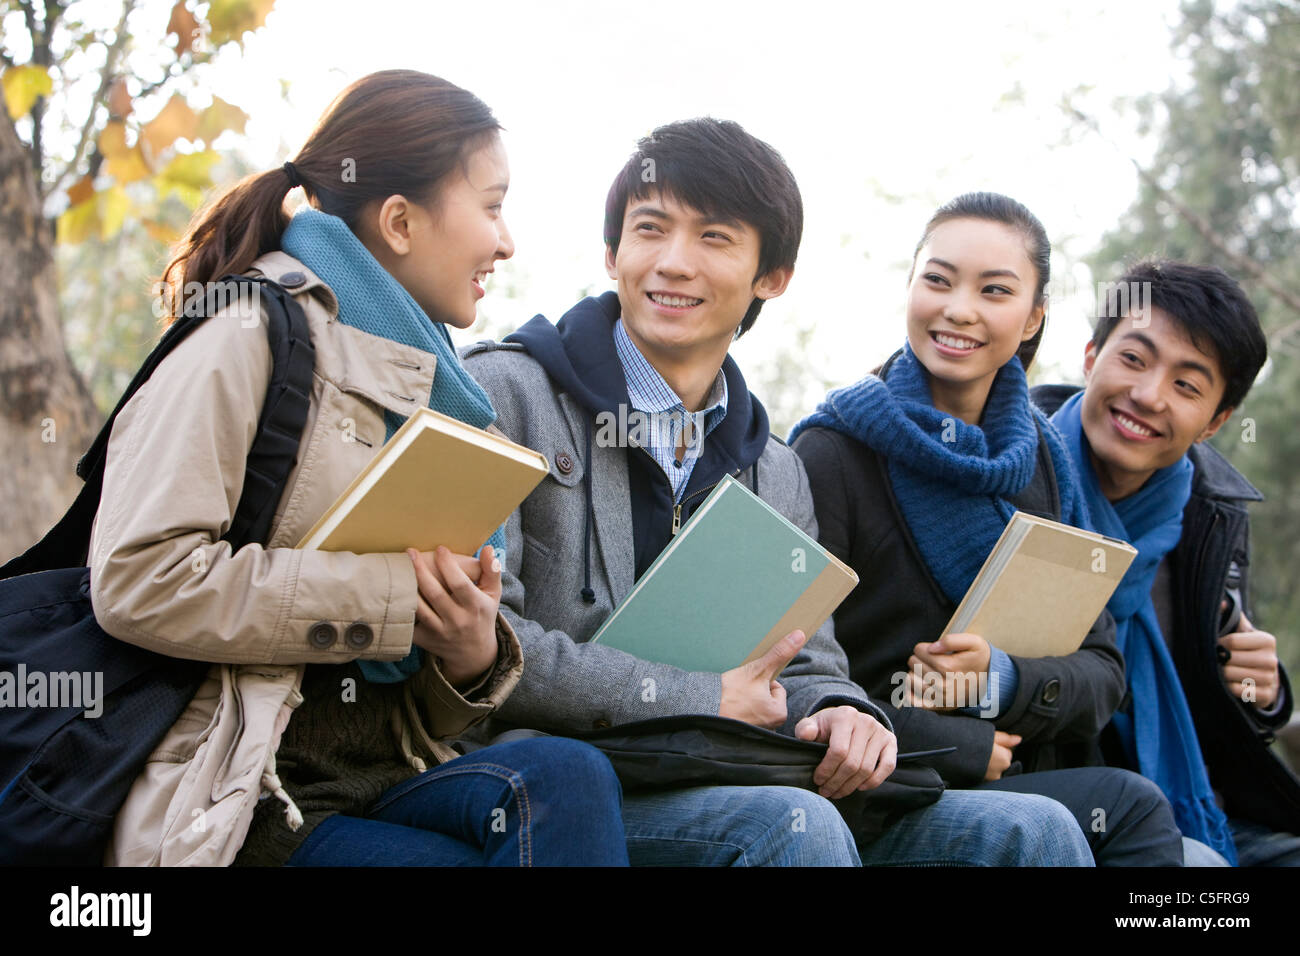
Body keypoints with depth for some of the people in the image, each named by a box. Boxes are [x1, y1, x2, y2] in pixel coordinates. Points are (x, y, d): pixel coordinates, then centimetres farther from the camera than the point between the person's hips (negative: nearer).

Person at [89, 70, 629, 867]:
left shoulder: (426, 388, 19)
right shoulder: (254, 337, -3)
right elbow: (137, 580, -17)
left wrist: (471, 657, -6)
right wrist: (394, 594, -15)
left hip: (381, 787, 7)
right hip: (239, 805, -6)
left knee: (566, 775, -23)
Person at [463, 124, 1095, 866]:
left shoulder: (777, 473, 20)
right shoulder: (504, 394, -2)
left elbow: (805, 672, 20)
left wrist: (839, 716, -7)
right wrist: (700, 701, -12)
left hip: (720, 792, 6)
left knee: (1031, 831, -12)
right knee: (794, 825, -35)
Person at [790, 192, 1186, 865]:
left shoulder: (1039, 457, 10)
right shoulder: (833, 455, -7)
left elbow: (1102, 669, 9)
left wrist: (1006, 682, -13)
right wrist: (960, 749, -17)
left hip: (1025, 787, 5)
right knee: (1131, 806, -25)